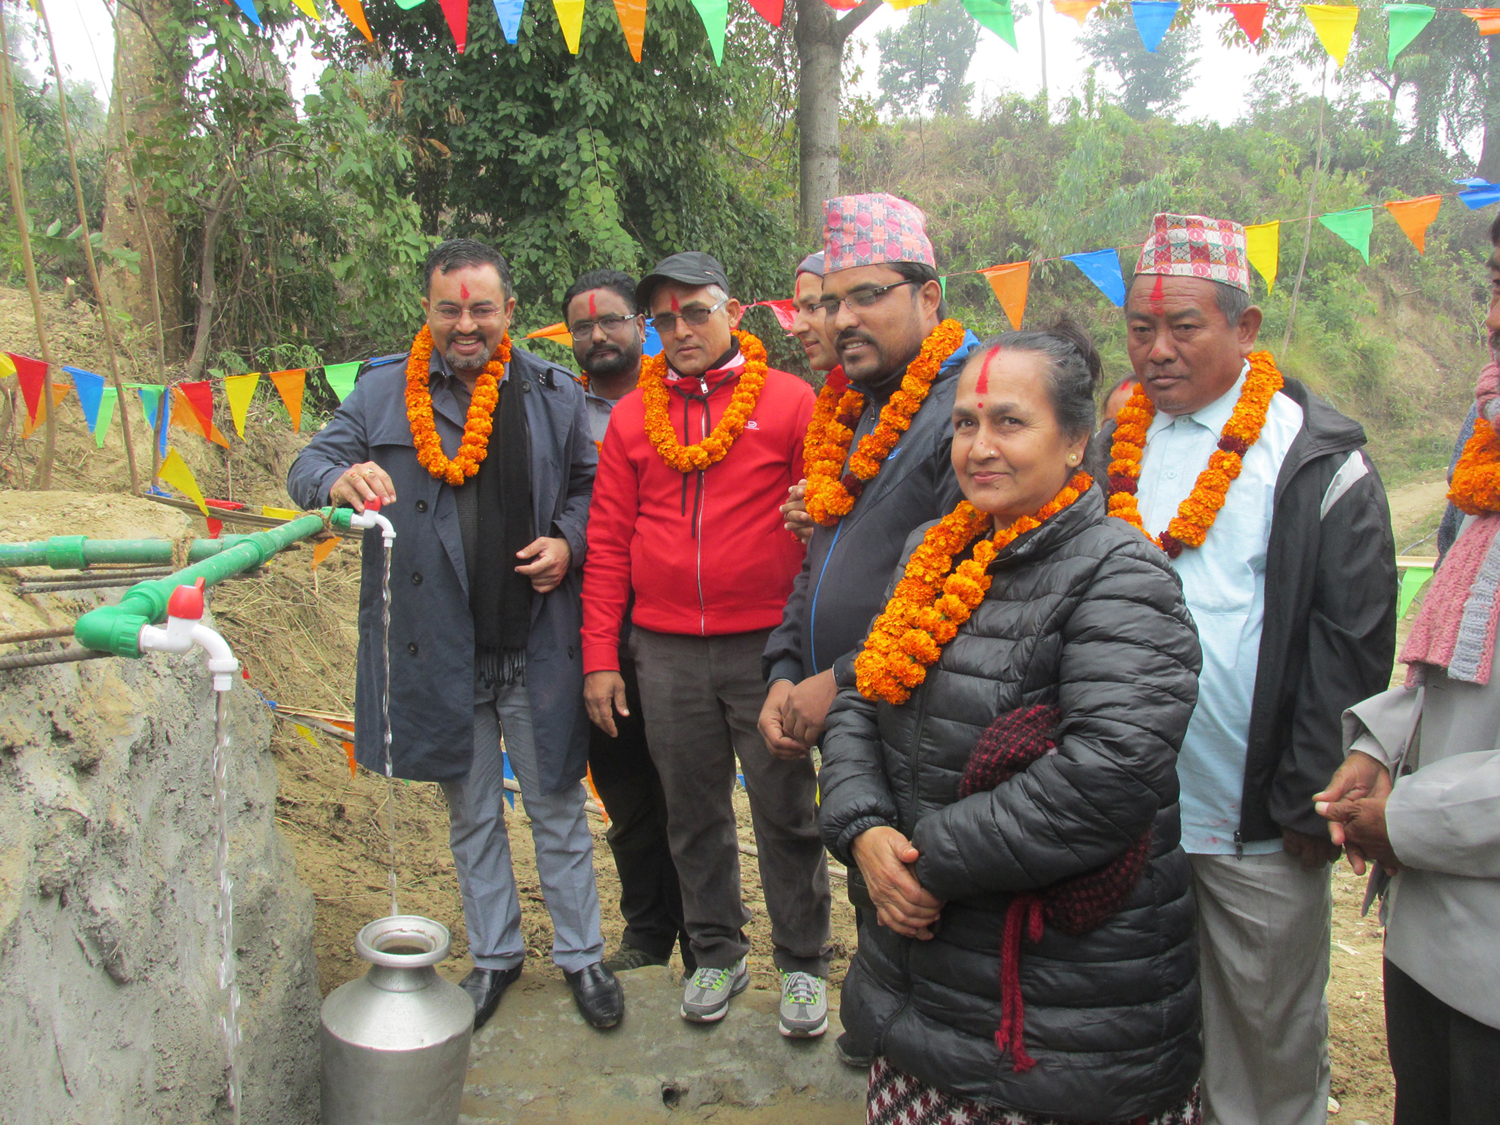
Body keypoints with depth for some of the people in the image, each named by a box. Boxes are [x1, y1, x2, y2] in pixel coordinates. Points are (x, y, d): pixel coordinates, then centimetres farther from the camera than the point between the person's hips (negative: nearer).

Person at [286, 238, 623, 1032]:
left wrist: (569, 543, -10)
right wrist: (341, 478, -24)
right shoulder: (383, 393, 2)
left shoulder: (554, 393, 2)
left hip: (537, 647, -1)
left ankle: (580, 953, 29)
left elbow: (589, 484, 10)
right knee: (471, 813, 17)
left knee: (557, 808, 11)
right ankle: (494, 953, 35)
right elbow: (307, 467, 0)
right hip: (441, 653, 1)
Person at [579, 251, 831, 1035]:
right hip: (665, 653, 3)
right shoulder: (633, 416, 8)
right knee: (694, 814, 14)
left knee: (785, 811, 7)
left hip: (766, 645, -3)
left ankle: (802, 964, 25)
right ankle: (718, 954, 32)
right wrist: (600, 656, 4)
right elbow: (608, 542, 8)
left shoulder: (790, 402, -1)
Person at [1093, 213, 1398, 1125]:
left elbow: (1355, 641, -8)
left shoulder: (1317, 457, -7)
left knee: (1269, 1034, 14)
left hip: (1257, 826, -4)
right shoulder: (1109, 445, 6)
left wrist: (1313, 802, -9)